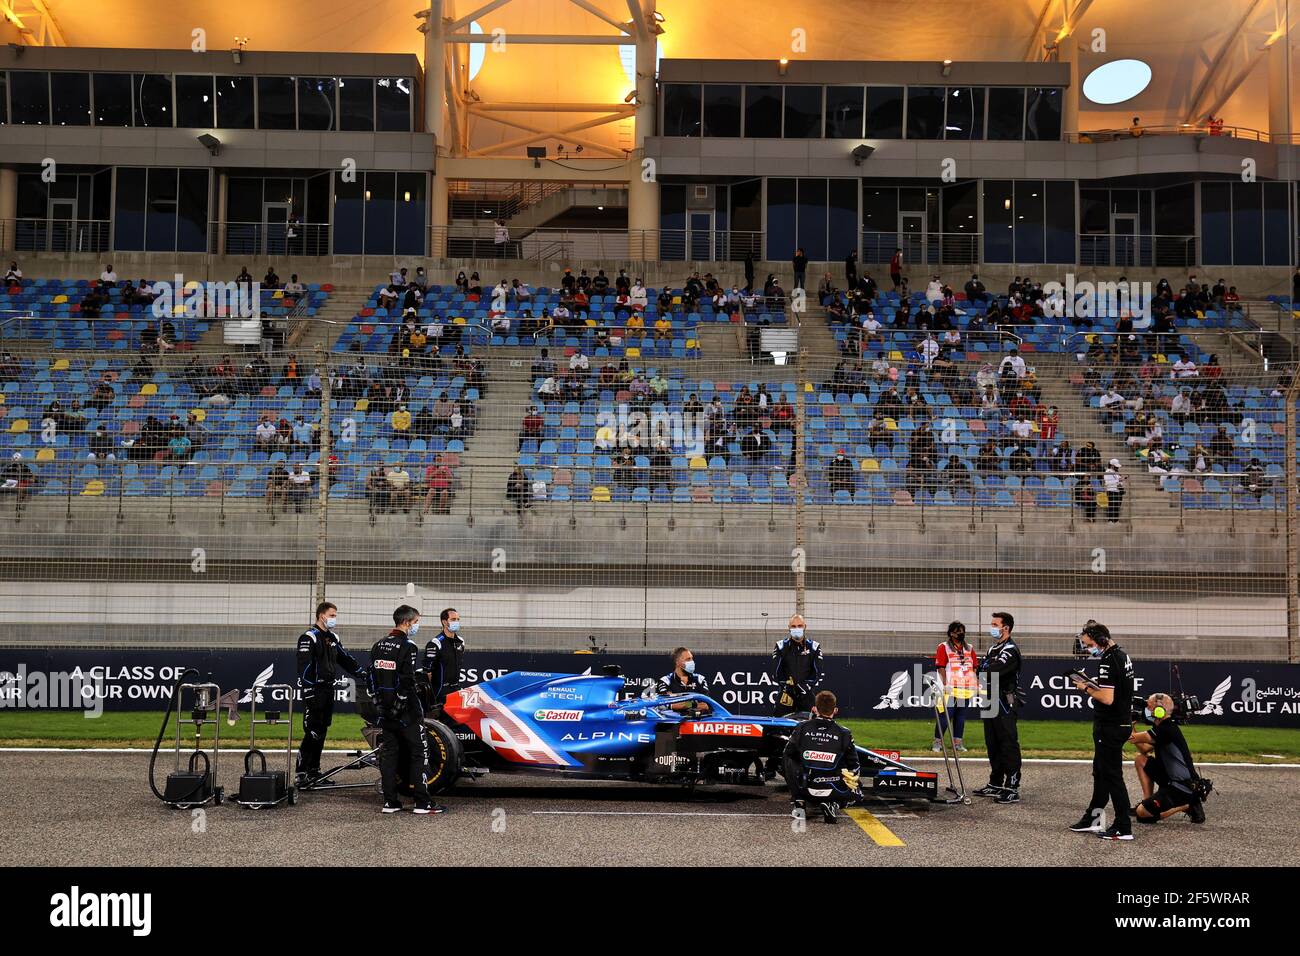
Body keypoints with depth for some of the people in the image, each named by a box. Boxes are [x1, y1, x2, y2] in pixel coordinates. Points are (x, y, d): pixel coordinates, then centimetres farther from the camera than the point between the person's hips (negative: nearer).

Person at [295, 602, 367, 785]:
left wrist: (365, 674, 11)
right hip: (315, 692, -8)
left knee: (321, 732, 11)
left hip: (328, 690, 8)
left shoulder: (333, 638, 18)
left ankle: (314, 771, 17)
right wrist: (308, 694, -21)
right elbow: (304, 666, -15)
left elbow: (346, 659, 21)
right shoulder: (309, 637, -9)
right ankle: (302, 774, -9)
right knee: (312, 734, -11)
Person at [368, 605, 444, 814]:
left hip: (385, 710, 7)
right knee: (419, 753, -1)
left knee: (388, 753, 10)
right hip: (405, 710, -7)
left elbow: (372, 678, 14)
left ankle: (390, 802, 10)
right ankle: (423, 803, -2)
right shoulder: (408, 647, -14)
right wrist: (418, 711, -14)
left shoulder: (378, 646, 11)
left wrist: (379, 704, 18)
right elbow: (410, 682, -19)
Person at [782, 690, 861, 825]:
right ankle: (834, 803, -1)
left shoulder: (802, 728, -2)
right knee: (857, 793, 30)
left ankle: (800, 804, 13)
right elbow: (853, 766, 5)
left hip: (805, 789, 1)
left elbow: (788, 753, 13)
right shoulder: (844, 733, -4)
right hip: (835, 791, -1)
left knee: (786, 761, 26)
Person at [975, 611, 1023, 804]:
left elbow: (993, 672, -23)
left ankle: (1012, 789, -8)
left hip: (1005, 703, -10)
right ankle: (995, 785, 23)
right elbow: (982, 670, 15)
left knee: (1009, 745, -8)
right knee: (993, 745, 14)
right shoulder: (992, 649, 19)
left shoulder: (1010, 650, -12)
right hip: (991, 702, 10)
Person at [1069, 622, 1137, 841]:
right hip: (1121, 723, 10)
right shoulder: (1122, 655, 11)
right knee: (1100, 772, 18)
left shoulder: (1108, 662, -21)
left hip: (1110, 728, -10)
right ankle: (1094, 818, 26)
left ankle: (1123, 828, 1)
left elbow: (1107, 698, -27)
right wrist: (1093, 686, 11)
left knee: (1112, 775, -4)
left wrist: (1087, 689, -13)